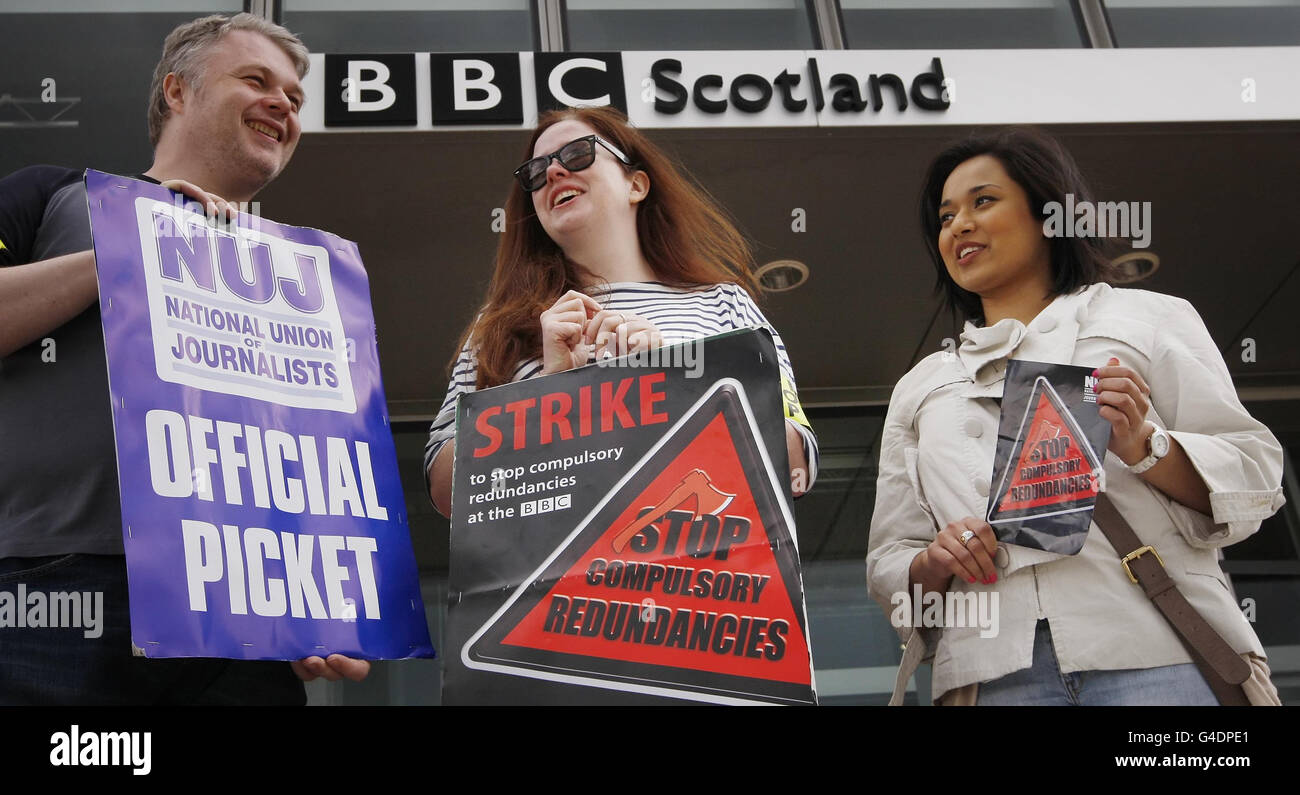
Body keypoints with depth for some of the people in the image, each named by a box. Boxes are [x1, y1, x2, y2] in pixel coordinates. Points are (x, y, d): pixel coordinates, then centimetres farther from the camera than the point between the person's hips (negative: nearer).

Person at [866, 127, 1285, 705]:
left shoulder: (1148, 318, 16)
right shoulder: (919, 389, 24)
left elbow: (1253, 475, 7)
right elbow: (887, 566, 19)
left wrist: (1141, 445, -11)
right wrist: (934, 564, -4)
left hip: (1158, 654, -2)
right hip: (993, 672, 2)